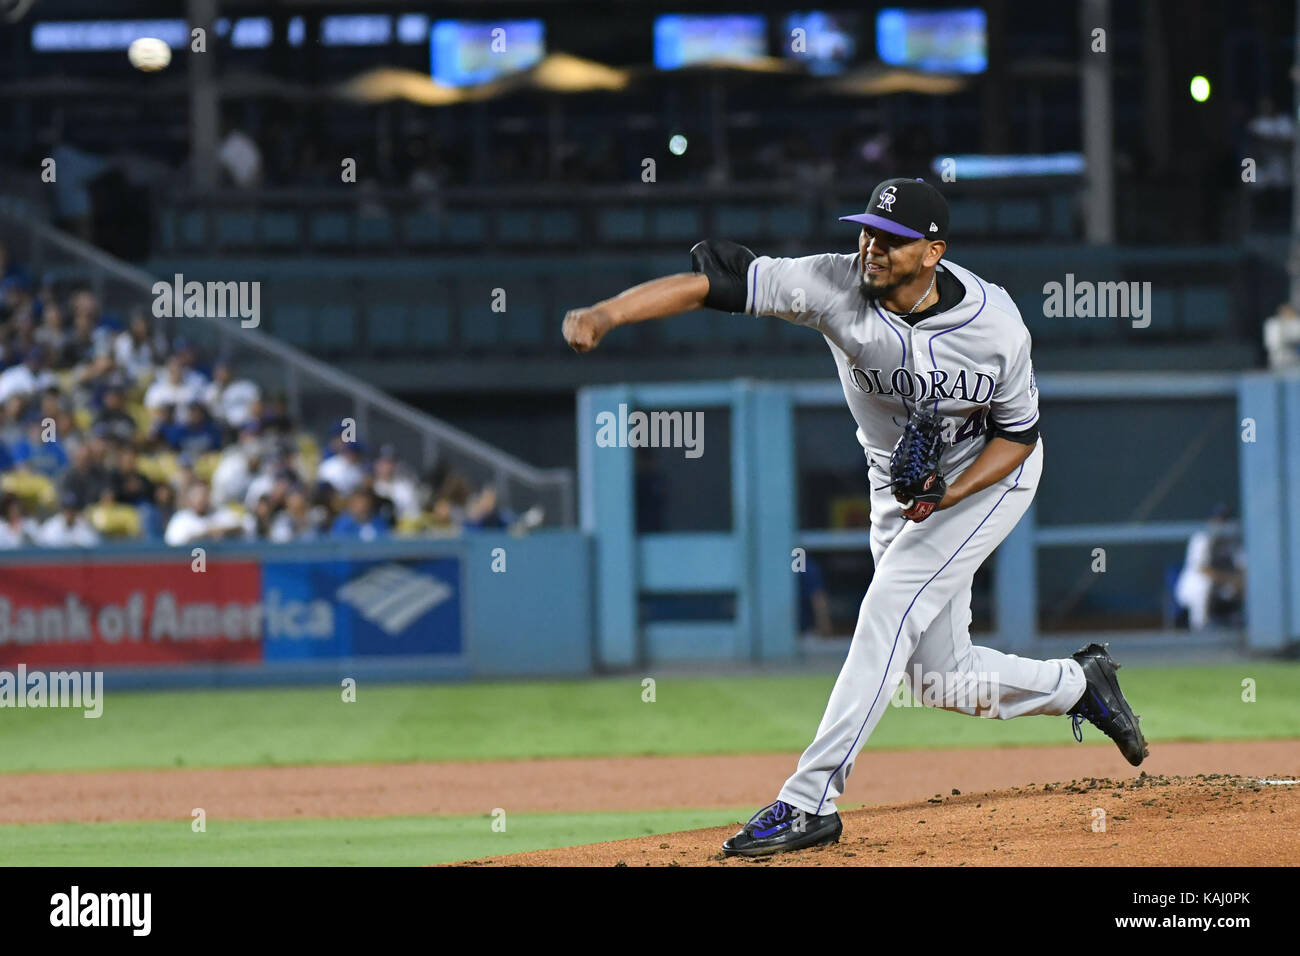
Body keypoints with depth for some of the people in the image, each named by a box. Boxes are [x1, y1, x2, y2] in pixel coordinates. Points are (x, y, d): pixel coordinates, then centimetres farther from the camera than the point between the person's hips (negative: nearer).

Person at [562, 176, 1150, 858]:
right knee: (943, 674, 8)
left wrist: (947, 494, -29)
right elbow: (710, 281, -33)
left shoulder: (994, 323, -26)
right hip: (896, 489, 5)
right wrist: (603, 315, -46)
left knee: (891, 604, -23)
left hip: (989, 473, -5)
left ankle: (810, 799, -24)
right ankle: (1077, 684, 38)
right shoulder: (835, 285, -25)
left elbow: (1018, 431, -12)